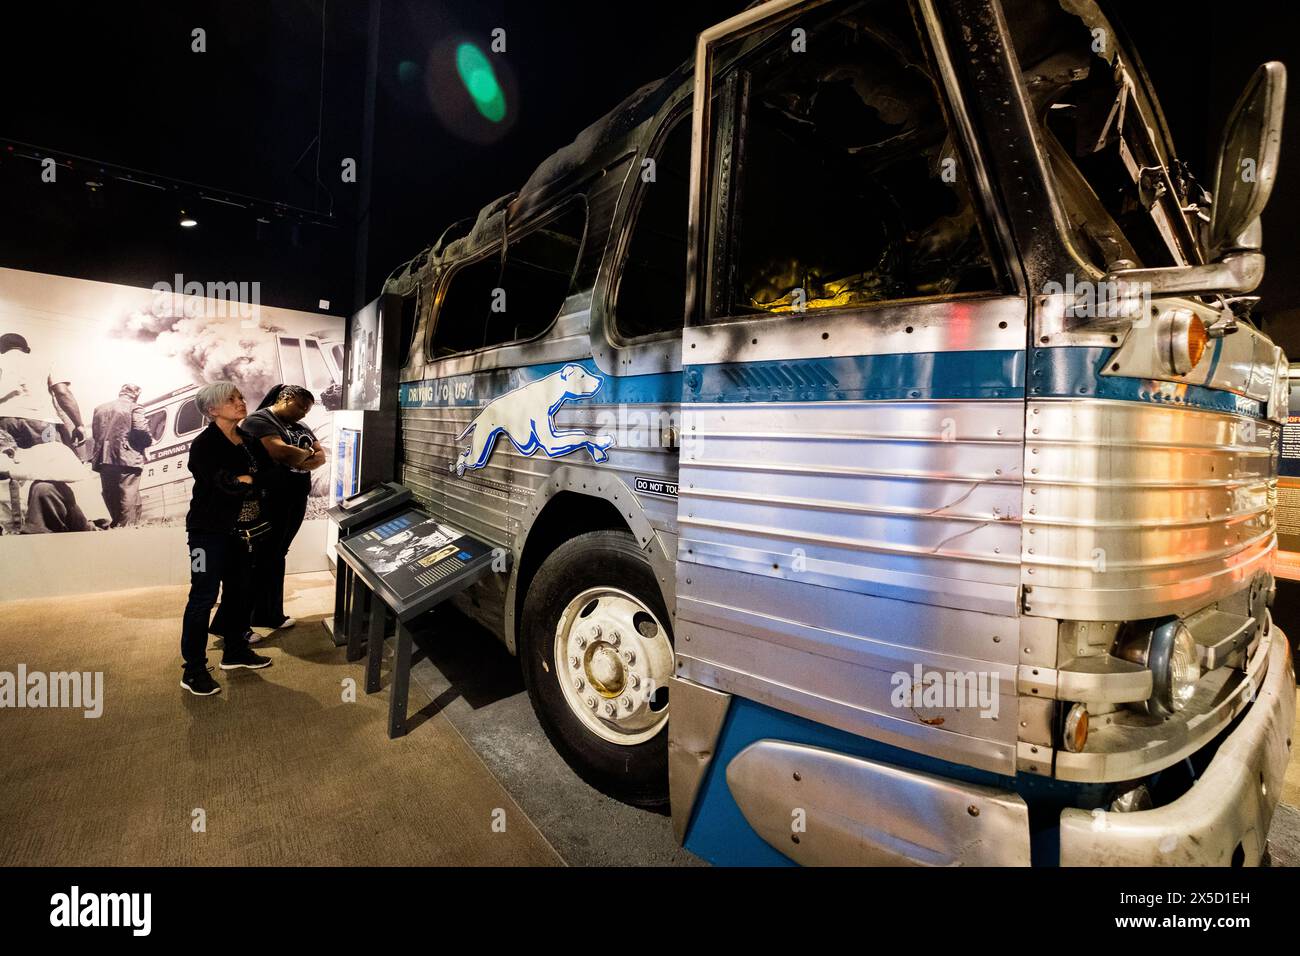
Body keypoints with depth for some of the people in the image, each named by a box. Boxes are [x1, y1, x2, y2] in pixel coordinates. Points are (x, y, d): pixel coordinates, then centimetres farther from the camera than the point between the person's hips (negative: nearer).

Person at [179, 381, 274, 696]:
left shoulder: (250, 442, 9)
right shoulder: (204, 445, -12)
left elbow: (268, 477, 0)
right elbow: (224, 484, -23)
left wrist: (240, 480, -14)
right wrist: (251, 481, -10)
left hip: (244, 531, 7)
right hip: (211, 531, -7)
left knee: (240, 591, 16)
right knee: (204, 597, -2)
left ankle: (235, 651, 32)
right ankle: (193, 670, 6)